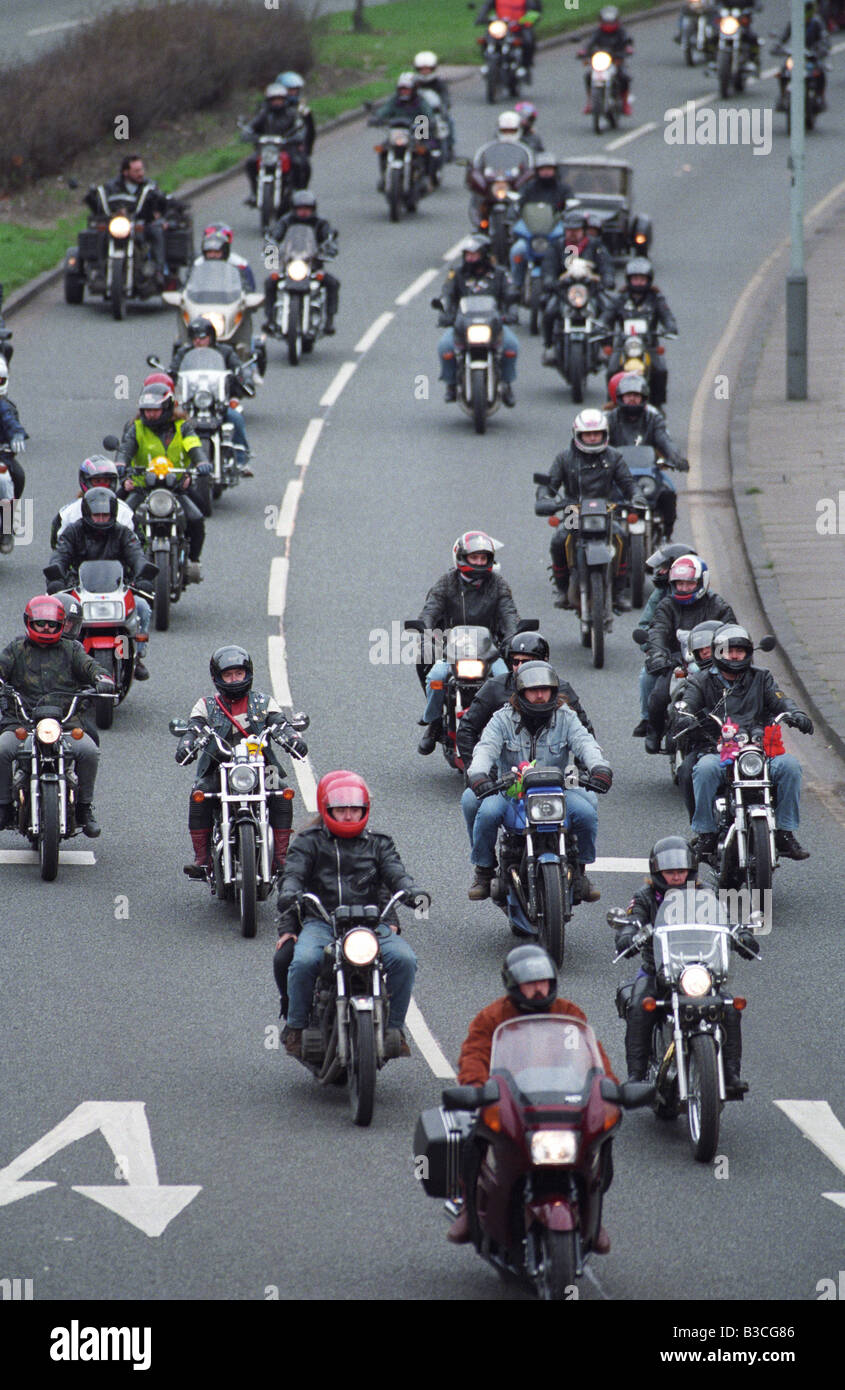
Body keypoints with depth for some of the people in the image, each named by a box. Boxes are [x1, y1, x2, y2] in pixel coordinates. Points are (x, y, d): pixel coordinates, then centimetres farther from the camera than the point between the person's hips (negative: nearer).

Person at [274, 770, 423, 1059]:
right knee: (303, 961, -32)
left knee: (404, 959, -24)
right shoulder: (309, 842, 14)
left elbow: (396, 873, 6)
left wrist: (412, 893, -17)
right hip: (320, 923, -2)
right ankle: (295, 1026, -11)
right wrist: (289, 896, -23)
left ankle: (393, 1026, -8)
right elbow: (293, 873, 0)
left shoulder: (378, 844, 19)